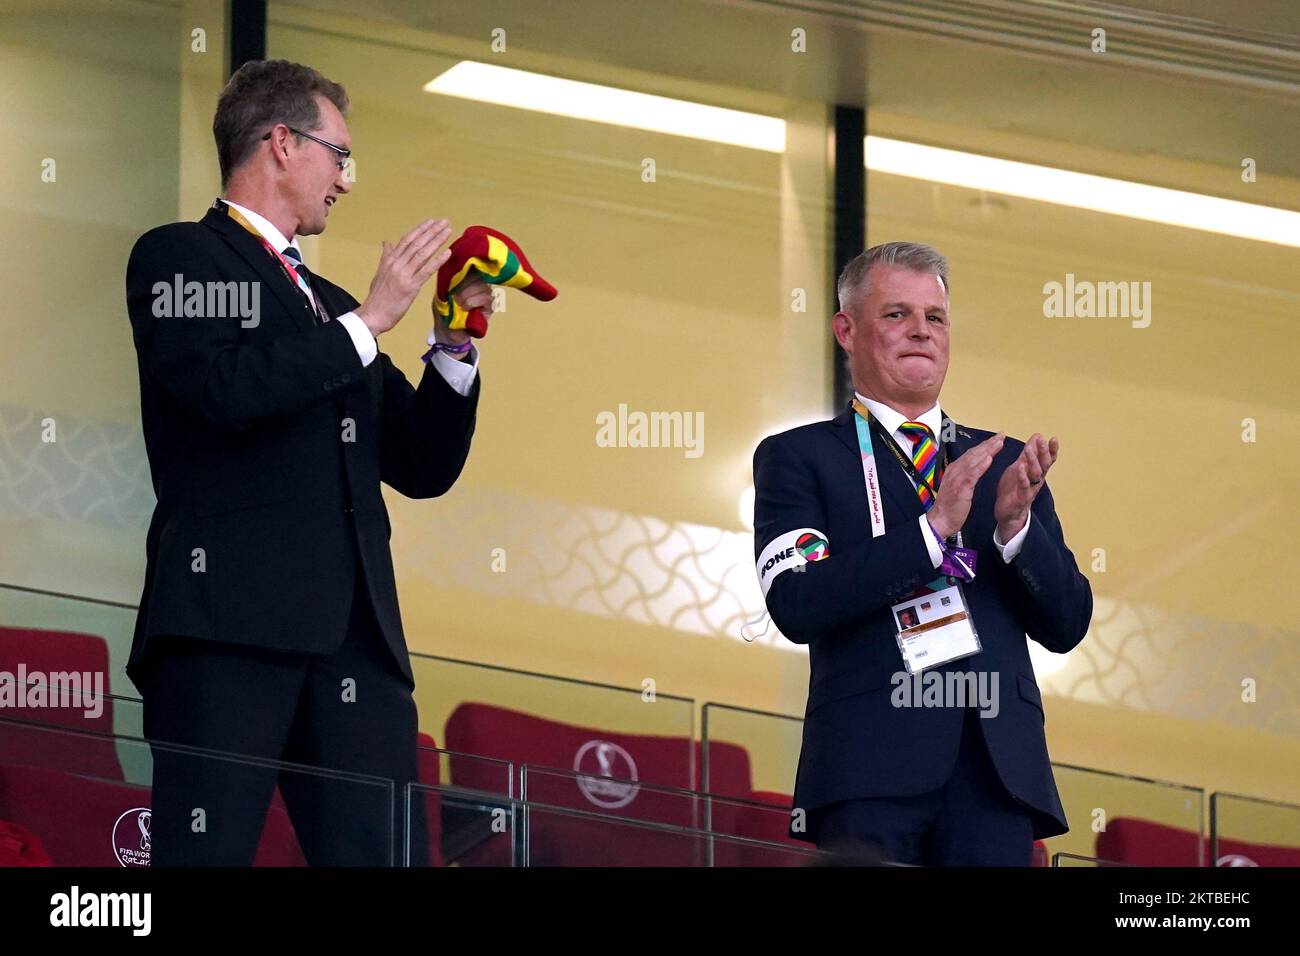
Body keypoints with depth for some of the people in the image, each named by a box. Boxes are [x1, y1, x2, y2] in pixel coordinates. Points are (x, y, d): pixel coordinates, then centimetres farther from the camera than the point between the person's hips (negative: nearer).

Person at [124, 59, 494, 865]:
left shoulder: (333, 306, 28)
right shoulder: (178, 257, 8)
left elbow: (423, 469, 26)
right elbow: (222, 387, -12)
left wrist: (454, 346, 12)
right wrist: (367, 322, -3)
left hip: (356, 633, 7)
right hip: (232, 618, -7)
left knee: (388, 855, -4)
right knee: (209, 854, -13)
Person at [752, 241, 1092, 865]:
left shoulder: (1003, 461, 20)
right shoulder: (797, 458, 10)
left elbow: (1067, 626, 15)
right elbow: (796, 606, -7)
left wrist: (1016, 523, -3)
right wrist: (932, 527, -12)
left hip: (997, 766, 3)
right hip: (871, 764, -3)